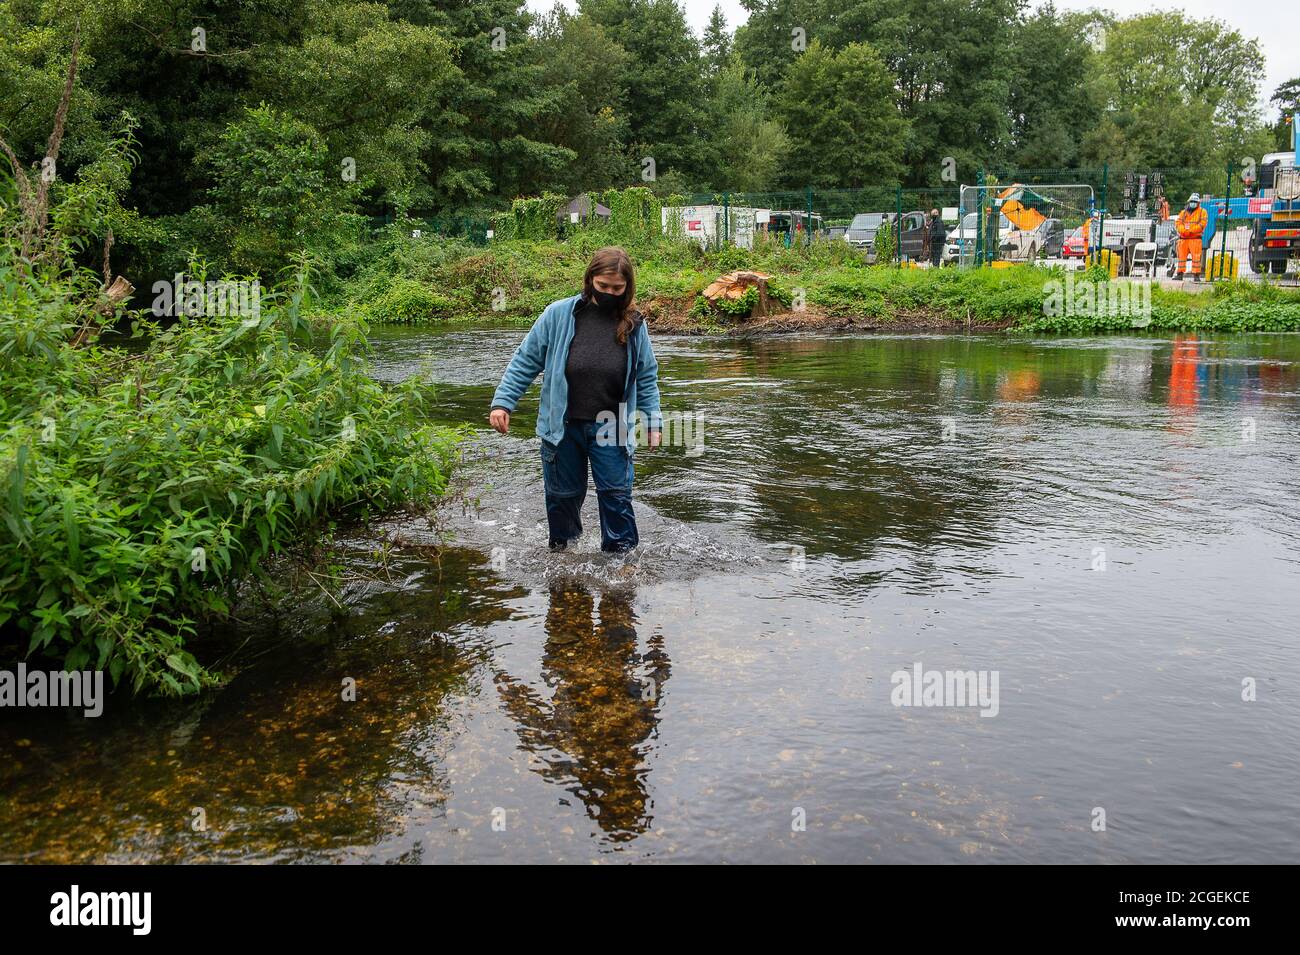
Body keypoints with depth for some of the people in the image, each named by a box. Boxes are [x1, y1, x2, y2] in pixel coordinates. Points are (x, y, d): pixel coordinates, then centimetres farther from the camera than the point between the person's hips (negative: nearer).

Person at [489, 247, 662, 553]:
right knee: (563, 494, 13)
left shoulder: (633, 324, 1)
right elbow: (525, 360, 0)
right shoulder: (558, 314, -5)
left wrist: (653, 420, 6)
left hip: (610, 428, 0)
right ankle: (561, 550, 32)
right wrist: (502, 402, -5)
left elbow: (646, 377, 9)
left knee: (616, 494, 3)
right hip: (562, 427, 0)